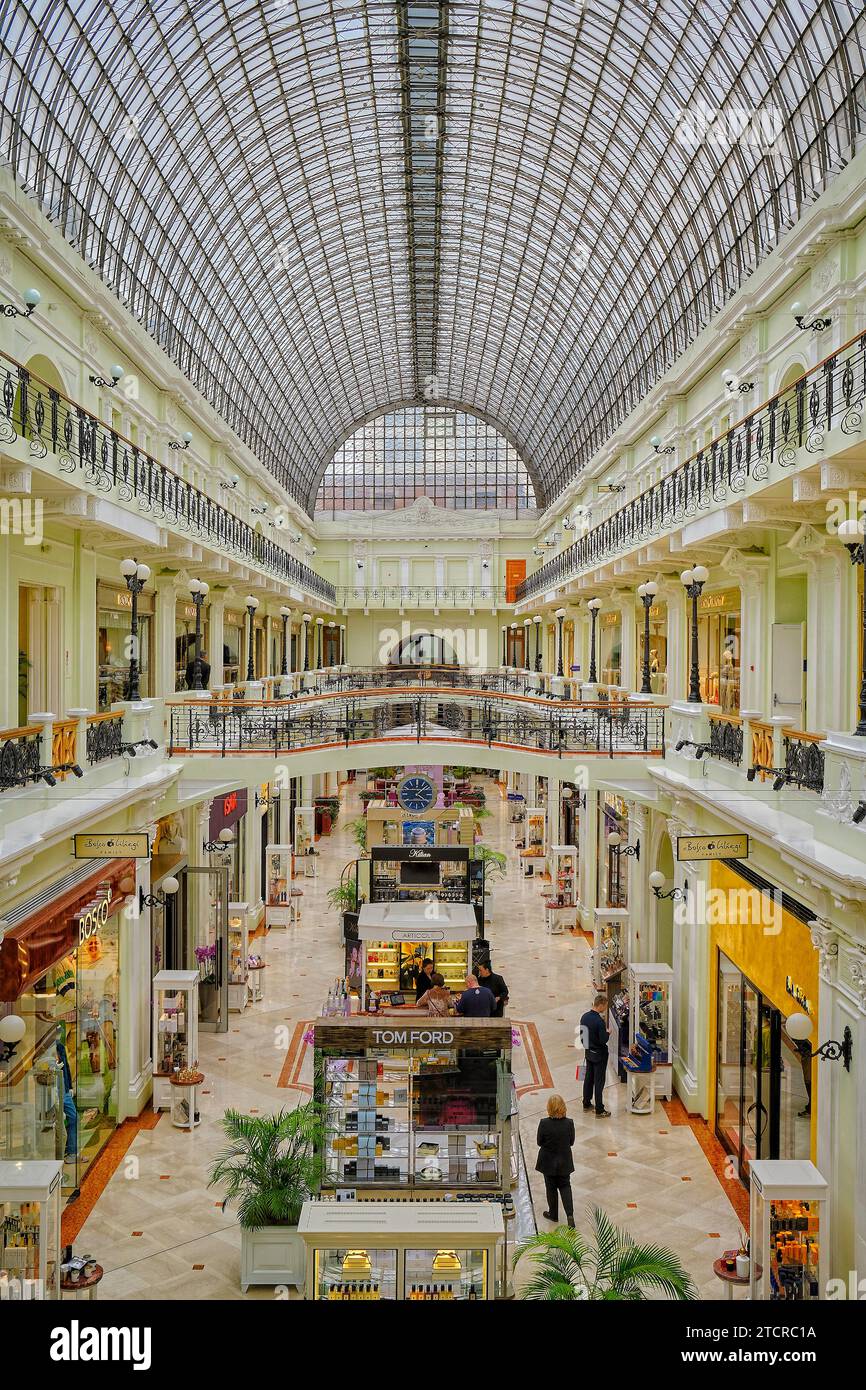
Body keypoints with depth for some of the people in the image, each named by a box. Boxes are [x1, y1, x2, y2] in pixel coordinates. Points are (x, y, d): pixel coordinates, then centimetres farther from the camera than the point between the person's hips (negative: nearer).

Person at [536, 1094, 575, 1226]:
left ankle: (553, 1214, 31)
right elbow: (571, 1142, -4)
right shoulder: (569, 1123, -17)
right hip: (564, 1162, 2)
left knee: (551, 1188, 17)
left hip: (548, 1162, -1)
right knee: (565, 1186, 18)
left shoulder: (544, 1123, -22)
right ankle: (570, 1214, 4)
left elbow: (539, 1142, -10)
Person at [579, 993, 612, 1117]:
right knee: (599, 1082, 0)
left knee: (588, 1078, 19)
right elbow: (603, 1040, -25)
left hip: (588, 1052, 7)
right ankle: (599, 1110, 6)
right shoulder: (599, 1021, -26)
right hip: (599, 1055, -7)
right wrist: (608, 1033, -5)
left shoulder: (585, 1017, -1)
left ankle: (586, 1104, 30)